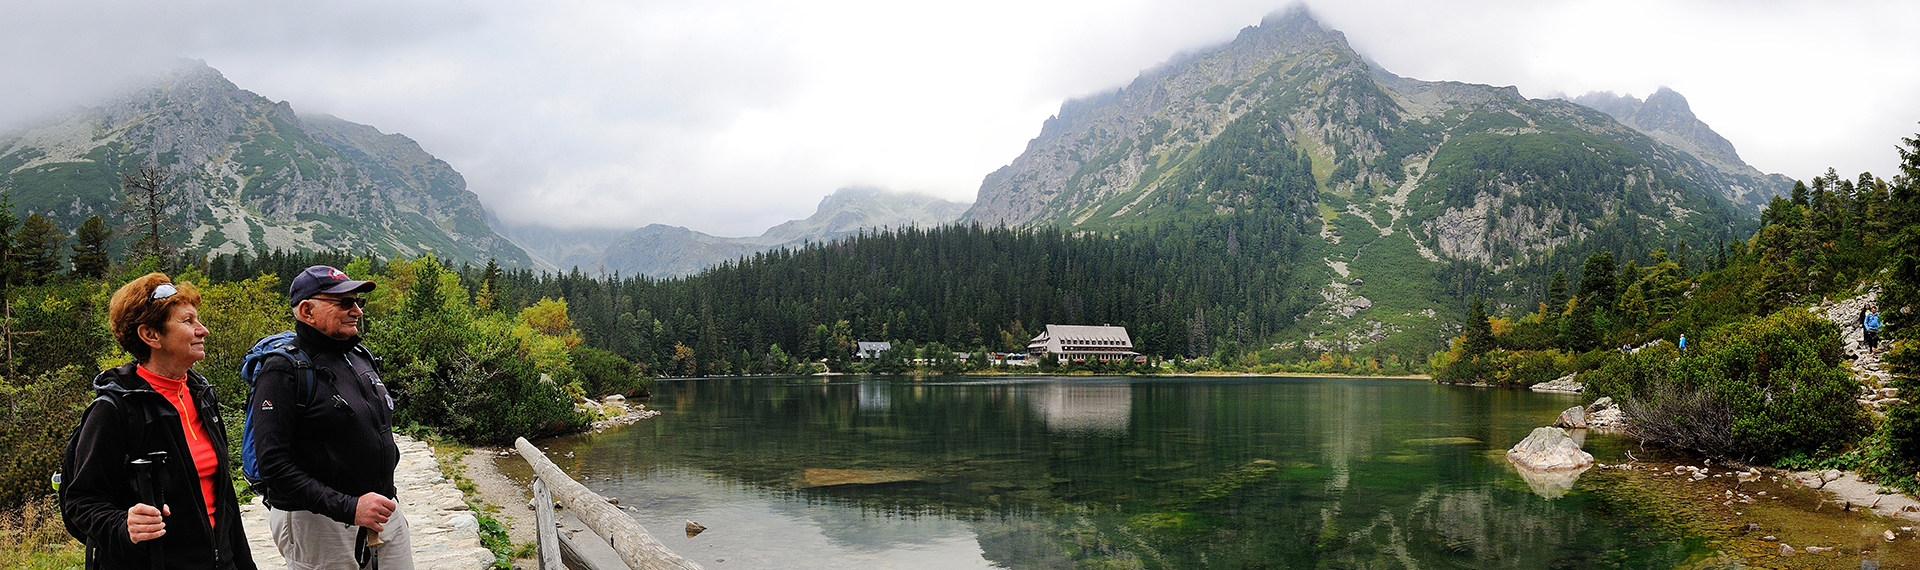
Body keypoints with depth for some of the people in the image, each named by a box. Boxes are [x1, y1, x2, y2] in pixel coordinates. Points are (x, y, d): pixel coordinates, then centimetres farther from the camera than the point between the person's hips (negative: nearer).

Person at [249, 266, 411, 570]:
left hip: (385, 517, 7)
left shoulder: (360, 356, 11)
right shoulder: (283, 371, -13)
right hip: (320, 527, -7)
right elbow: (274, 466, -20)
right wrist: (348, 507, -25)